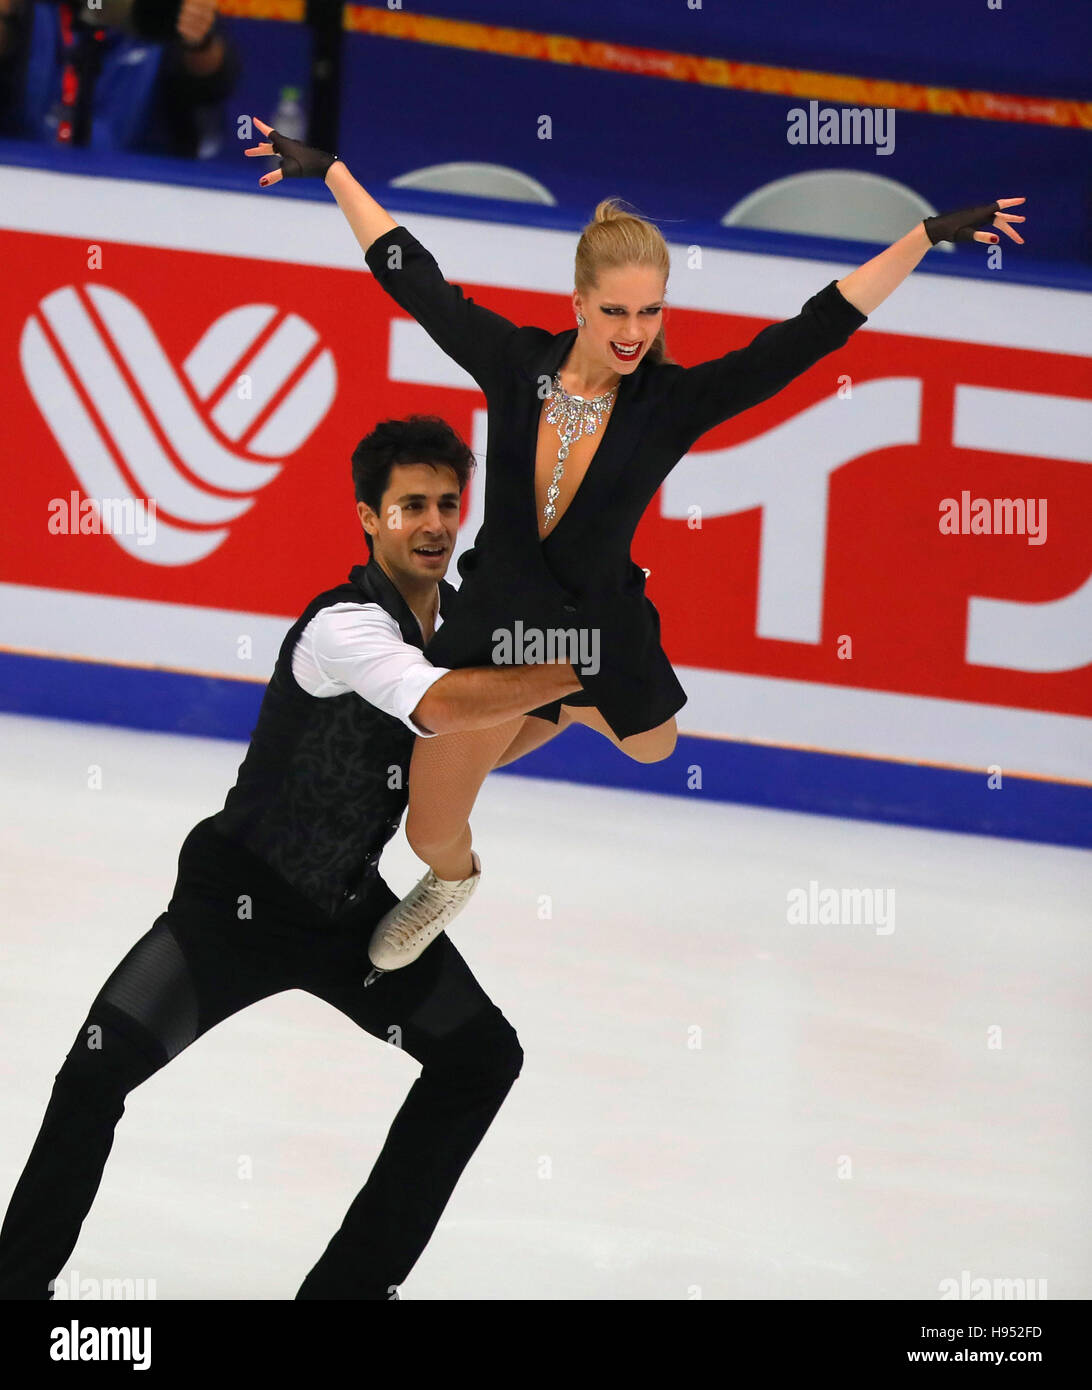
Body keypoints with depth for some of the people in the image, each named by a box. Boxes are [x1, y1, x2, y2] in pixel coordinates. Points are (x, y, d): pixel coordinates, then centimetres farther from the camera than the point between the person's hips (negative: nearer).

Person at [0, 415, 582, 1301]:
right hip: (241, 895, -8)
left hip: (351, 904, 8)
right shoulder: (345, 627, -27)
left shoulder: (459, 616, -1)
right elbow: (439, 708, -45)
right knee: (106, 1062, -21)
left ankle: (354, 1280, 9)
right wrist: (584, 671, -41)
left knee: (483, 1056, 0)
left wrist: (559, 710, -3)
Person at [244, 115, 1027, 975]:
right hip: (494, 618, 0)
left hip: (601, 630, 0)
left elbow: (816, 331, -22)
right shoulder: (516, 363, -16)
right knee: (430, 832, 10)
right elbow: (413, 279, -4)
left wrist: (930, 236, -28)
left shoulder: (673, 402, -18)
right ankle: (452, 879, 48)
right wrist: (331, 171, 1)